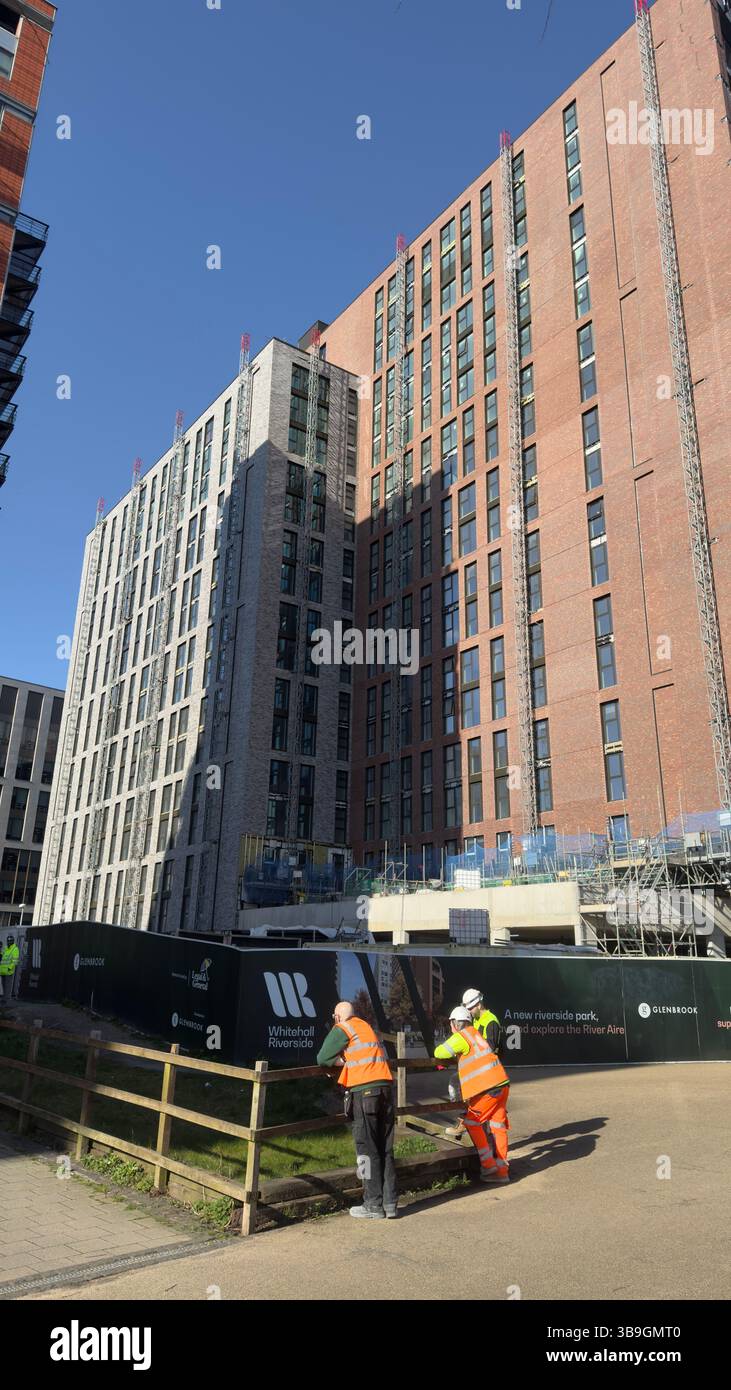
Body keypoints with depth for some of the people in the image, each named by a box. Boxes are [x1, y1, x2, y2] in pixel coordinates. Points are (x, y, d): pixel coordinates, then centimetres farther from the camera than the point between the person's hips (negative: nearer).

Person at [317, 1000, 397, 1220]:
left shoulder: (342, 1028, 4)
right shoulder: (367, 1027, 24)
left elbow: (322, 1059, 1)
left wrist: (340, 1061, 15)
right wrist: (347, 1061, 20)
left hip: (364, 1089, -6)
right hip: (386, 1086, 6)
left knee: (367, 1149, 0)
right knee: (385, 1149, 11)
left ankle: (373, 1205, 3)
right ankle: (390, 1202, 13)